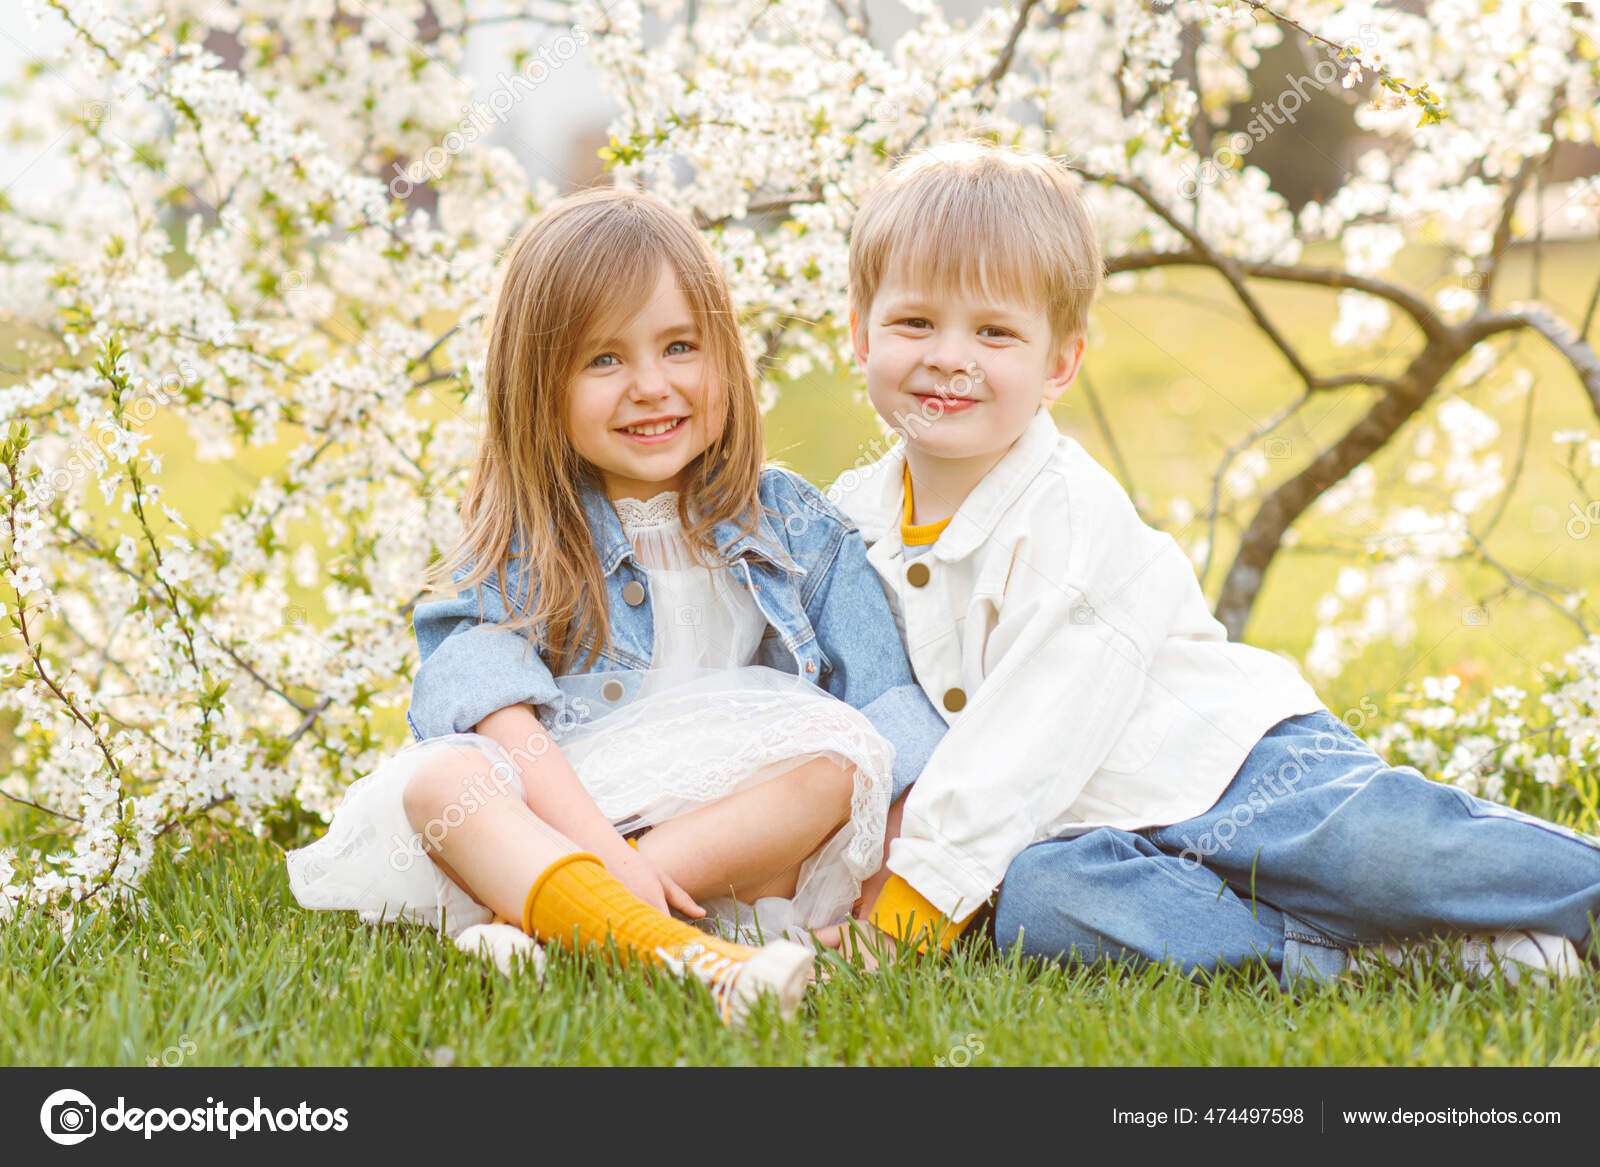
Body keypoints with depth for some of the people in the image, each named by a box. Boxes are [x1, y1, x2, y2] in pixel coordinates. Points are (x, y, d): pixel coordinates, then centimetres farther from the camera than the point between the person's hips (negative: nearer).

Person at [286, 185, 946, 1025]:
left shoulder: (793, 525, 9)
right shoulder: (516, 545, 5)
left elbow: (892, 706, 2)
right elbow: (492, 702, -13)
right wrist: (599, 844, -29)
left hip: (754, 827, 1)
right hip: (557, 817, -1)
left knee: (841, 745, -27)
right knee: (435, 778, -28)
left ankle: (544, 917, -31)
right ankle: (682, 954, -53)